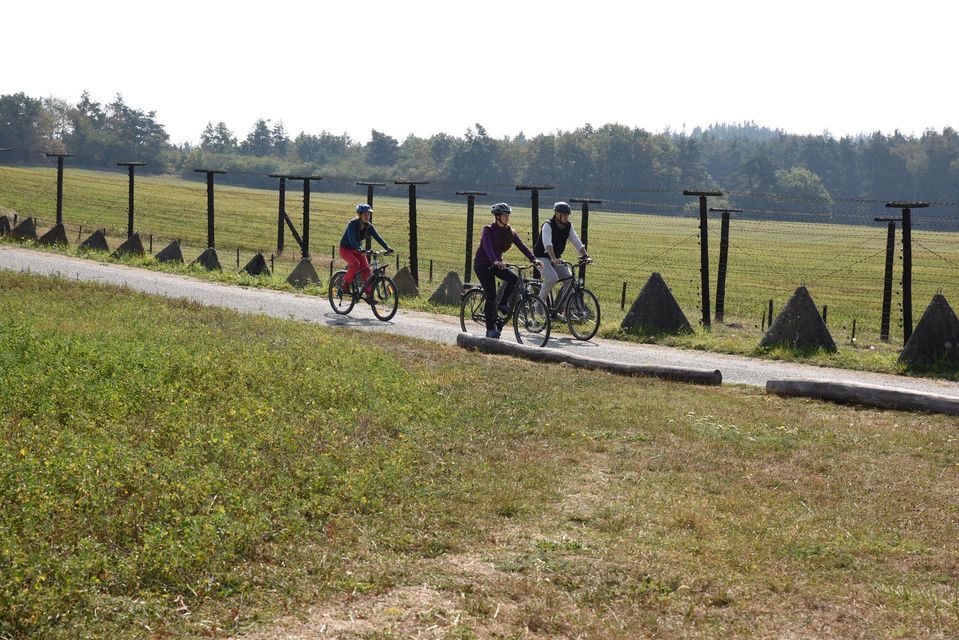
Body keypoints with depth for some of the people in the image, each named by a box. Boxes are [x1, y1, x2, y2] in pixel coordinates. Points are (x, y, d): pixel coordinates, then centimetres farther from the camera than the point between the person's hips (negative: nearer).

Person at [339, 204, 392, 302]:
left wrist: (387, 248, -29)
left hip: (357, 249, 6)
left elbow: (378, 238, -14)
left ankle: (367, 294, 1)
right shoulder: (352, 224, -26)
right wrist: (361, 250, -56)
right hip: (345, 249, -6)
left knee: (366, 269, -10)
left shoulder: (369, 226, -7)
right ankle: (346, 284, -11)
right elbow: (352, 239, -40)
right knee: (355, 264, -33)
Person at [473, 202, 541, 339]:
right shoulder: (488, 230, -16)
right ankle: (491, 329, -4)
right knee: (491, 295, -13)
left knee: (513, 278, -23)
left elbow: (522, 246, -7)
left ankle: (503, 304, -2)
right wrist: (495, 261, -49)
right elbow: (487, 246, -32)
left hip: (497, 264, 6)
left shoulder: (509, 232, 2)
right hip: (483, 264, -6)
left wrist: (534, 259, -22)